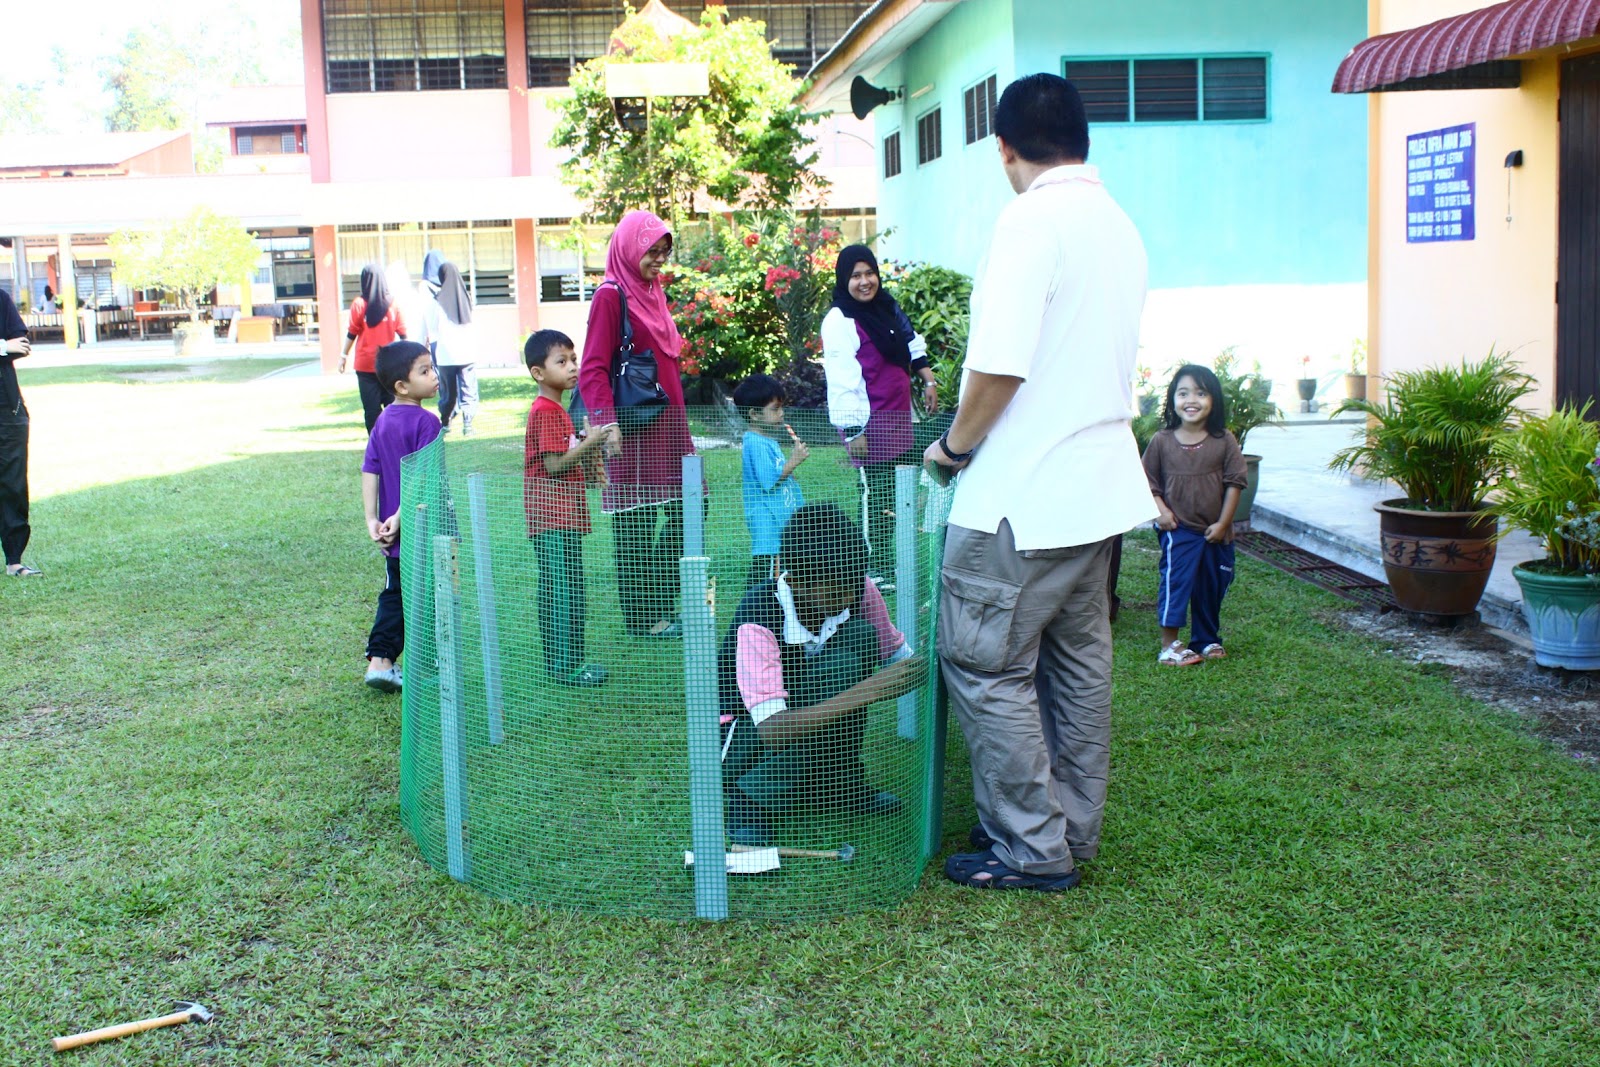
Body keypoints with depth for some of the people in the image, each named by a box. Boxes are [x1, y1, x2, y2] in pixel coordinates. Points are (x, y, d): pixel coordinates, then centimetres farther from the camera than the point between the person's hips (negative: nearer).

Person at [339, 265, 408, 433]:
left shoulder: (359, 304, -7)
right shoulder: (393, 304, -2)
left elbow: (352, 334, -4)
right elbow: (403, 334, 2)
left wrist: (344, 356, 7)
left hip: (366, 364, -2)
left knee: (372, 408, 2)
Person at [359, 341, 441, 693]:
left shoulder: (383, 420, 7)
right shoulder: (426, 421, -15)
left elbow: (369, 471, 3)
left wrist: (372, 519, 1)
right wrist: (400, 517, -19)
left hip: (395, 535, 7)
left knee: (394, 595, 17)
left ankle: (379, 660, 9)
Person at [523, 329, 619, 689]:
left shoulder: (556, 410, 18)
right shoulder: (546, 411, -14)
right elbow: (555, 464, -20)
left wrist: (588, 463, 9)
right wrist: (589, 443, -20)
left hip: (564, 517, 11)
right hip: (555, 519, -11)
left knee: (554, 593, 14)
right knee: (566, 591, -8)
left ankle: (561, 662, 20)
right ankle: (566, 665, -4)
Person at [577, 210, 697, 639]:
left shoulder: (652, 293, 16)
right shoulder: (611, 296, -9)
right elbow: (593, 369, -15)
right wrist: (607, 422, -27)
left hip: (667, 423, 9)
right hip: (633, 428, -9)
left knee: (687, 509, 10)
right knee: (635, 523, -1)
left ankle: (661, 605, 21)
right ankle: (641, 617, 9)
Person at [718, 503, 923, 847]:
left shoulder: (857, 592, -17)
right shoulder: (759, 616, -32)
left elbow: (899, 656, -1)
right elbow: (772, 731, -41)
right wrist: (867, 691, -49)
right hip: (750, 725, -5)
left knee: (859, 637, -21)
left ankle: (840, 782, -7)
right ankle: (750, 793, -2)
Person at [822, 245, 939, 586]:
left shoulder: (888, 307, 13)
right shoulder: (839, 321, -13)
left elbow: (913, 345, 26)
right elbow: (842, 378, -17)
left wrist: (928, 381, 18)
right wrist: (853, 430, -20)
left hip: (899, 417, 9)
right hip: (869, 422, -8)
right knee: (876, 494, -7)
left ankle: (888, 563, 21)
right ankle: (878, 569, 0)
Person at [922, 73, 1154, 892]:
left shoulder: (1030, 219, -15)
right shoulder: (1120, 227, 12)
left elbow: (1002, 363, -22)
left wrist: (954, 445, -5)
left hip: (1024, 493, -9)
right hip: (1099, 484, 9)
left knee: (985, 664, 0)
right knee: (1078, 657, 15)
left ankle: (1031, 849, 7)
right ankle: (1073, 828, 26)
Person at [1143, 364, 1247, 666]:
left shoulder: (1224, 441, -5)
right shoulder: (1162, 441, -5)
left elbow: (1235, 482, -3)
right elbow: (1149, 481, 3)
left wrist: (1223, 522, -6)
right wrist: (1159, 509, -12)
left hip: (1216, 532, 2)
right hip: (1179, 530, -2)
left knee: (1212, 588, 14)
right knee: (1175, 582, -7)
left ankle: (1206, 640, 30)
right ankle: (1170, 646, 0)